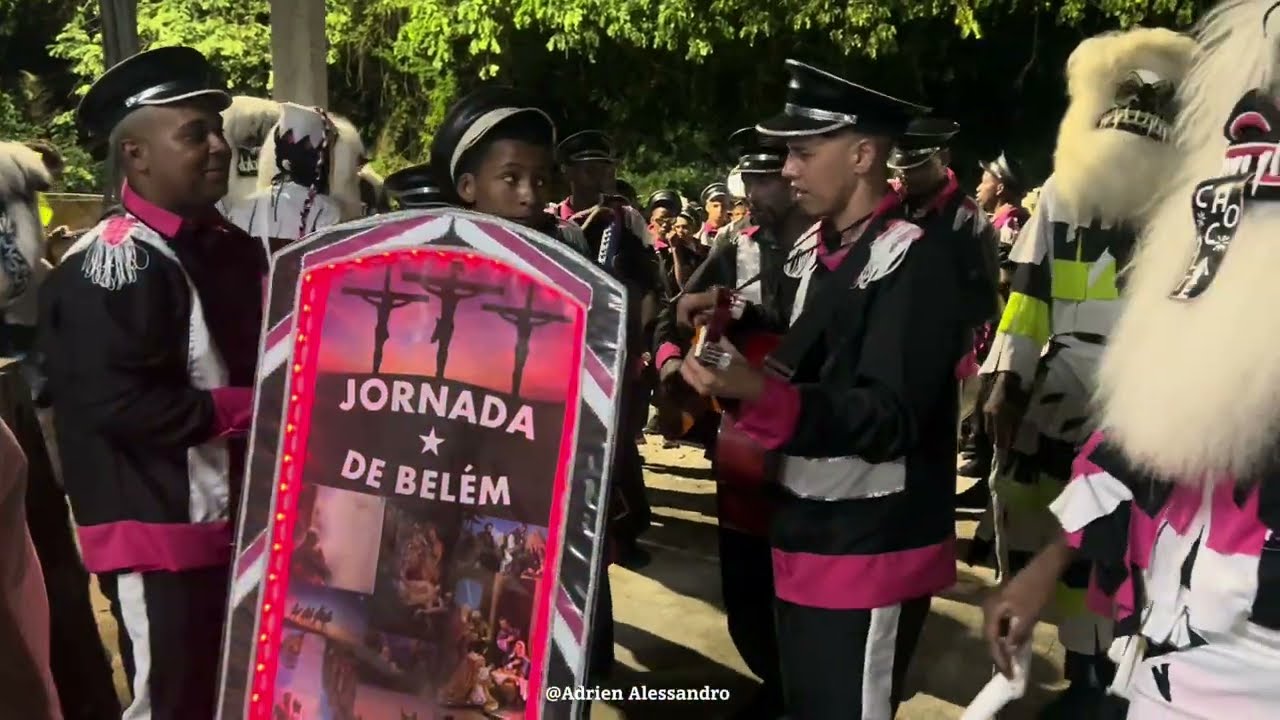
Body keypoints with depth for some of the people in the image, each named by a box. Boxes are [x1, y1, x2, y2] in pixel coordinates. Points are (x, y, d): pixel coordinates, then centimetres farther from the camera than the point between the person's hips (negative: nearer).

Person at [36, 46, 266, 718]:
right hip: (162, 536, -8)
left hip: (244, 519, 8)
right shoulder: (110, 264, -15)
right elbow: (117, 403, -24)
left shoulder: (236, 247, 10)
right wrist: (249, 409, -17)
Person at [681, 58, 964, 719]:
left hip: (870, 550, -8)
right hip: (806, 535, 8)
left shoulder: (916, 260, -16)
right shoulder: (814, 253, 9)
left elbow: (891, 420, -23)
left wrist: (760, 393, -34)